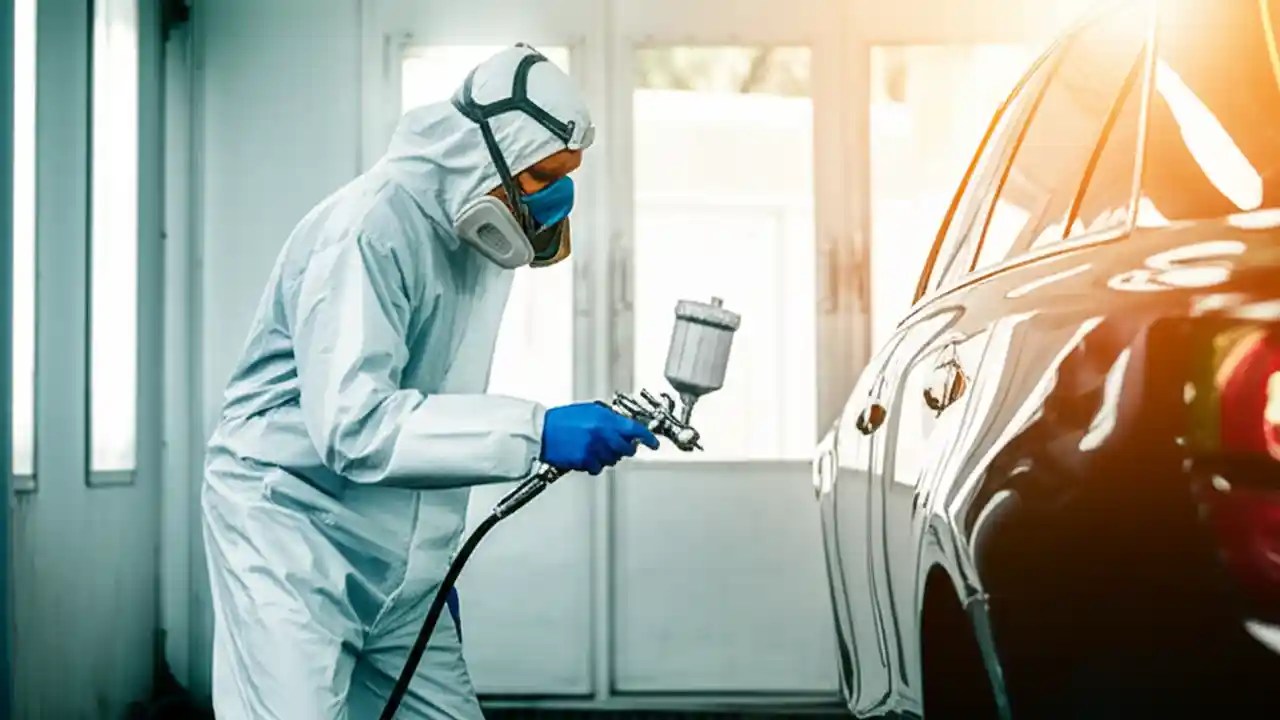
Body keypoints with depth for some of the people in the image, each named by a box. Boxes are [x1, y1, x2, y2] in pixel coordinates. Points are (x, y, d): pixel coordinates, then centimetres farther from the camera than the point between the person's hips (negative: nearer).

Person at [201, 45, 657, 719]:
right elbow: (351, 423, -29)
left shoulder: (475, 229, 8)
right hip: (291, 535, -8)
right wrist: (535, 432, -33)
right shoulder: (369, 228, -20)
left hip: (399, 561, 9)